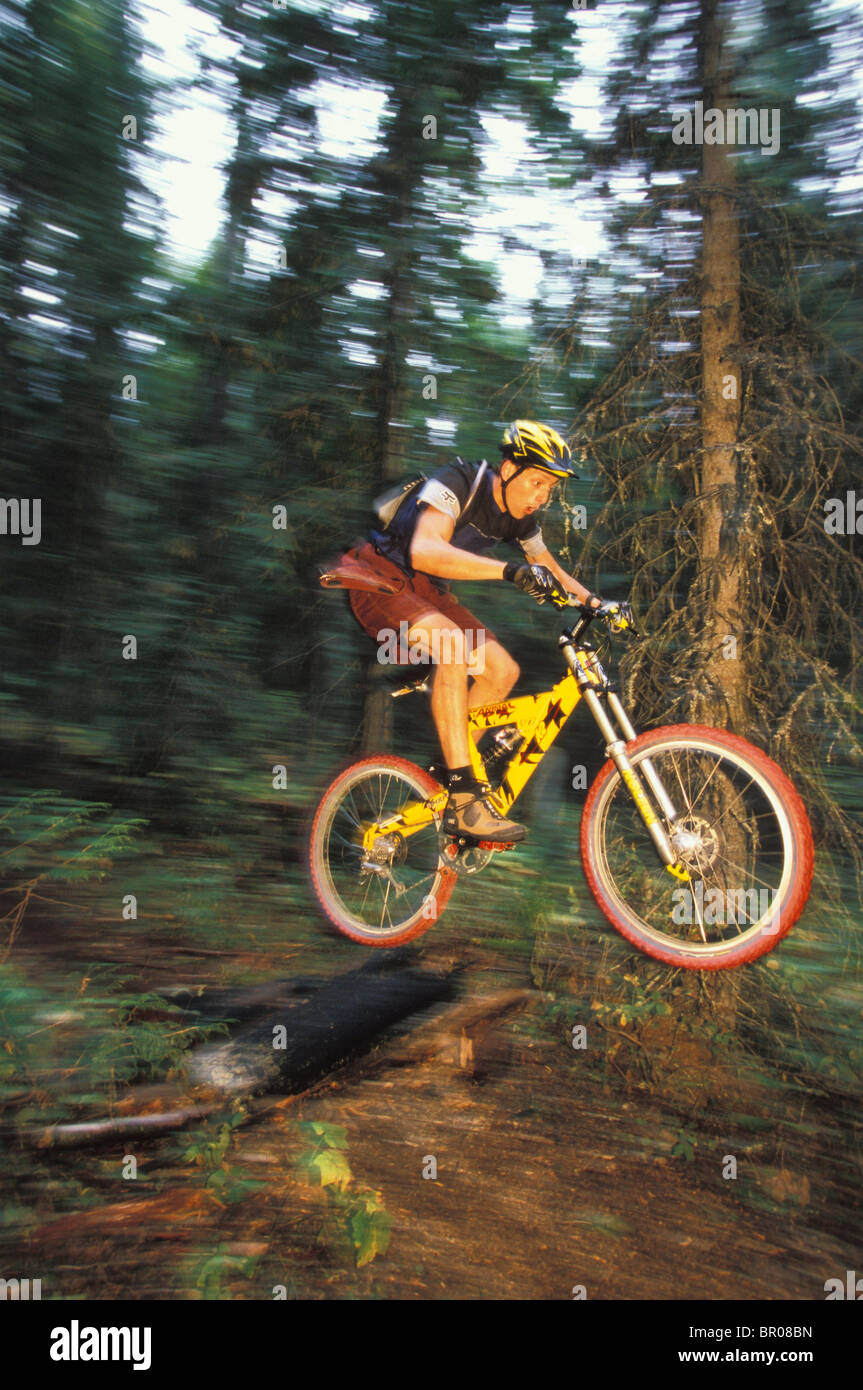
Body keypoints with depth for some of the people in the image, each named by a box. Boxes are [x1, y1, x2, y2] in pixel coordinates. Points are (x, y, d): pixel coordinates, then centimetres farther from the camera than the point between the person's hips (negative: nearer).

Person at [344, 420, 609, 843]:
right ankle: (464, 797, -31)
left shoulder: (521, 517, 0)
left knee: (502, 671, -7)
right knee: (453, 644, -33)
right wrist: (509, 570, -47)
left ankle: (447, 778, 4)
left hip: (425, 588, 8)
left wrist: (593, 601, -2)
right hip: (381, 576, -8)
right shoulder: (458, 483, -23)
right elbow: (424, 551, -40)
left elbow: (551, 572, 15)